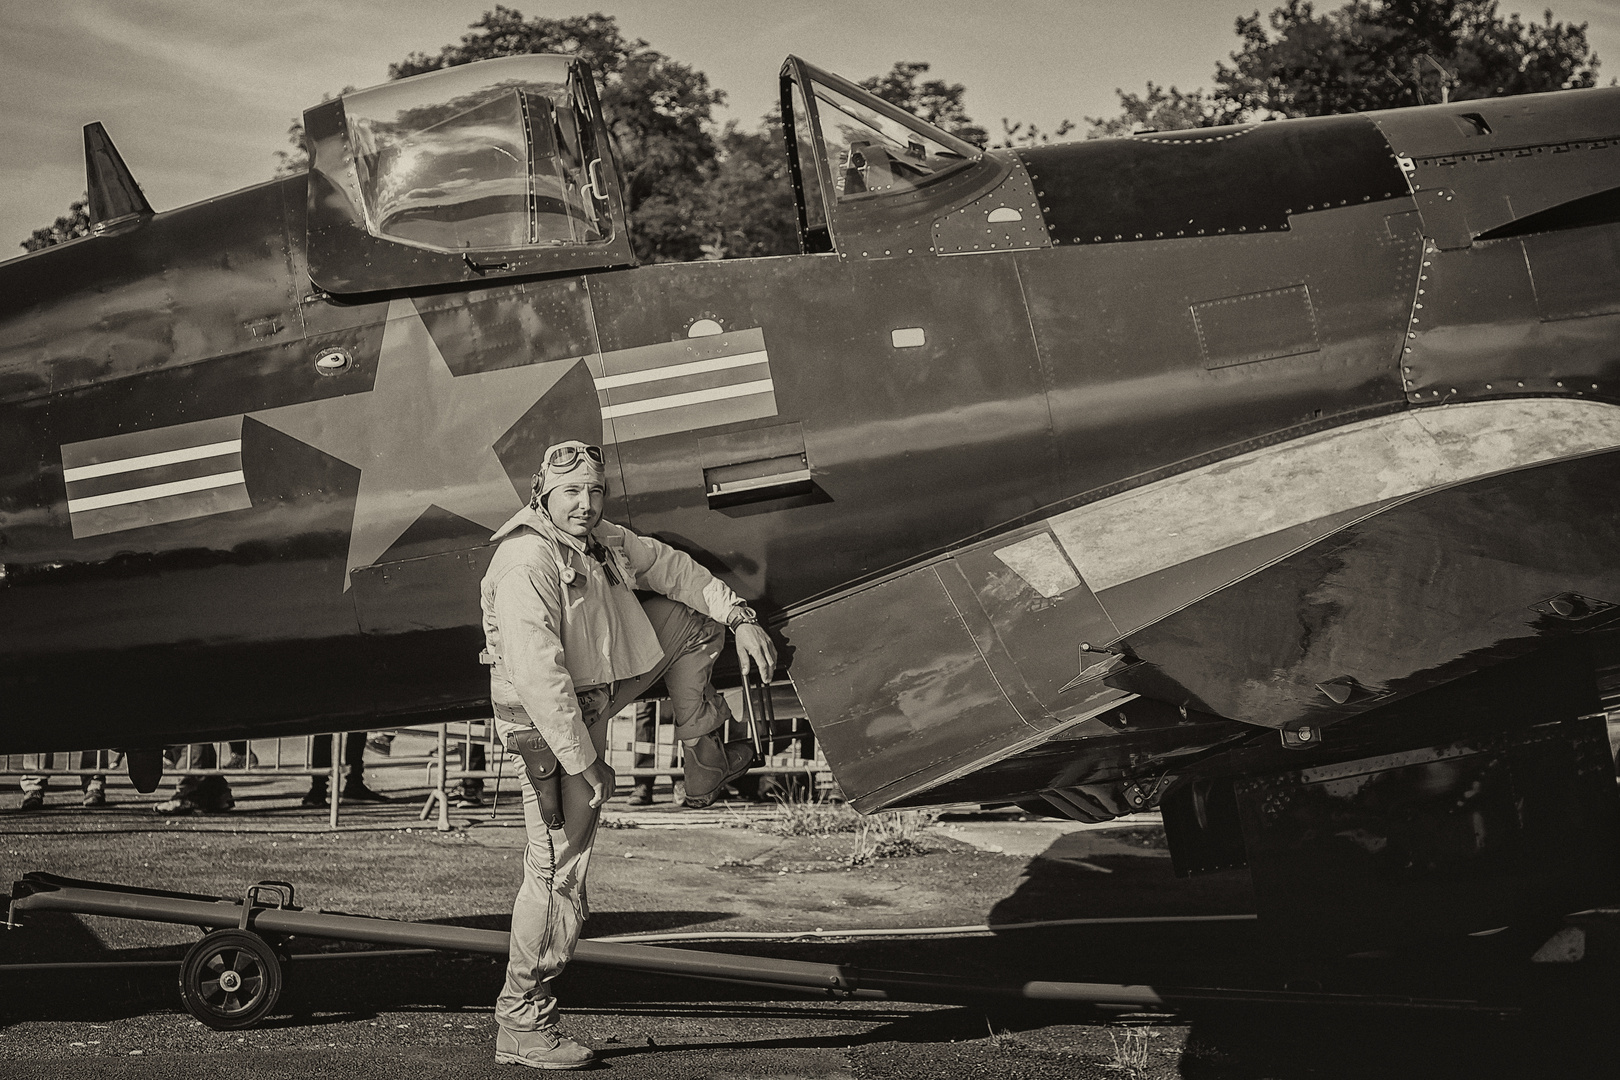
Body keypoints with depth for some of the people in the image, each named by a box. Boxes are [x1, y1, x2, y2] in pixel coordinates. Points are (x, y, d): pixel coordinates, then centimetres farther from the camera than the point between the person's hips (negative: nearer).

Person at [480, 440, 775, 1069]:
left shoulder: (603, 542, 2)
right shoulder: (527, 562, -26)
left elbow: (671, 567, 15)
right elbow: (539, 675, -31)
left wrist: (741, 618, 6)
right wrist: (584, 765, -29)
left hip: (597, 695, 9)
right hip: (546, 725, -9)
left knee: (694, 622, 14)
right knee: (559, 871, -9)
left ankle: (704, 764, 22)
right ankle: (522, 1023, 2)